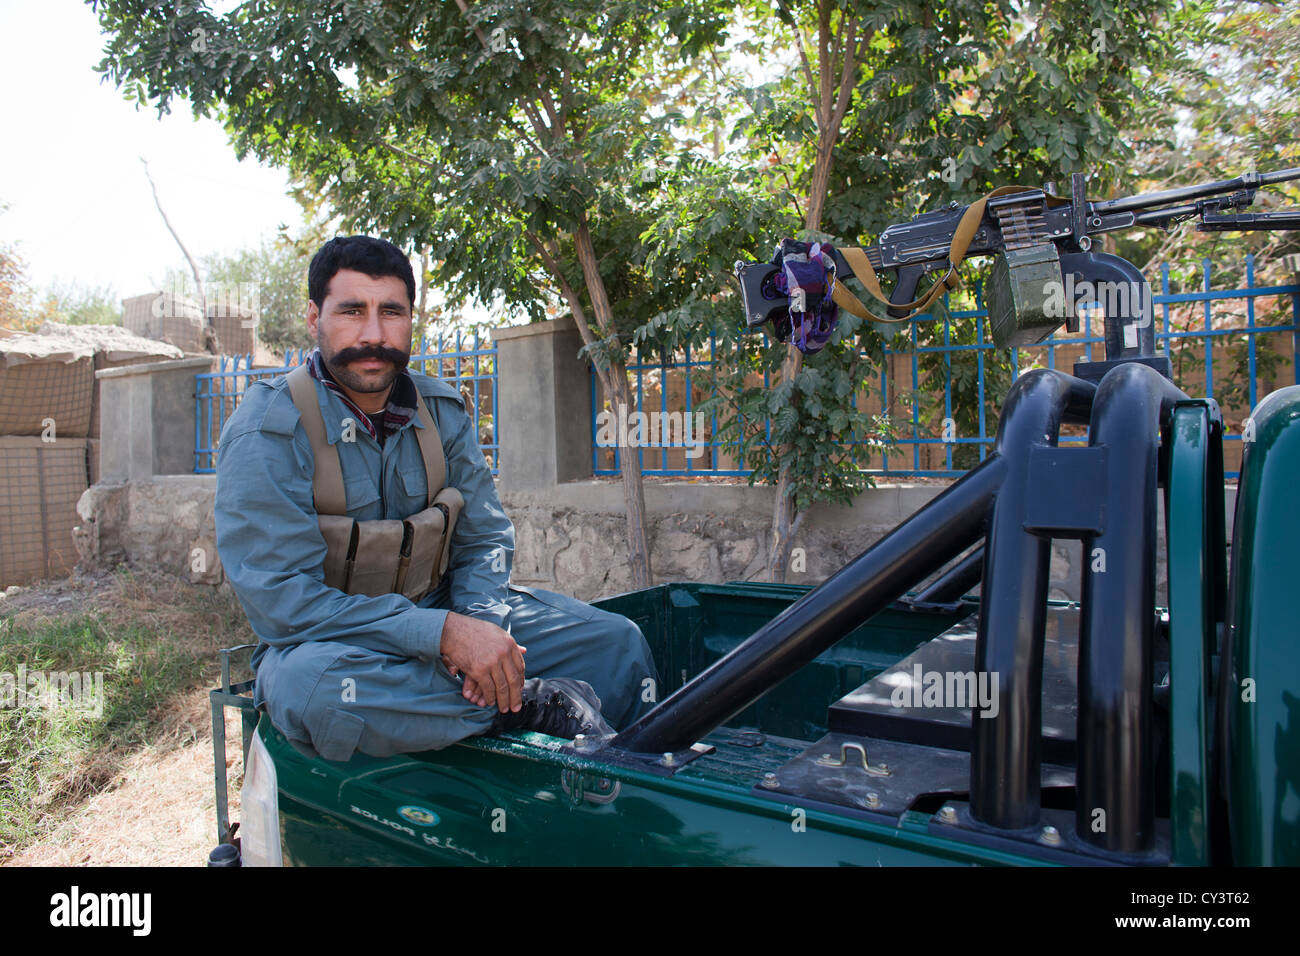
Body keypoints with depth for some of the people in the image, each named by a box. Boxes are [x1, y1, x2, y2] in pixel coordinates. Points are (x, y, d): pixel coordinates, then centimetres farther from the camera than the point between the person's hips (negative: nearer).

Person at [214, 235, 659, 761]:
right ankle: (534, 704, -23)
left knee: (616, 640, -7)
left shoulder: (442, 410, 1)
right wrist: (445, 633, -31)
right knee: (315, 688, -40)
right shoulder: (267, 430, -15)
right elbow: (281, 598, -22)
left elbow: (484, 540, 3)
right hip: (322, 640, -4)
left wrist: (482, 624, -20)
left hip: (440, 615, 5)